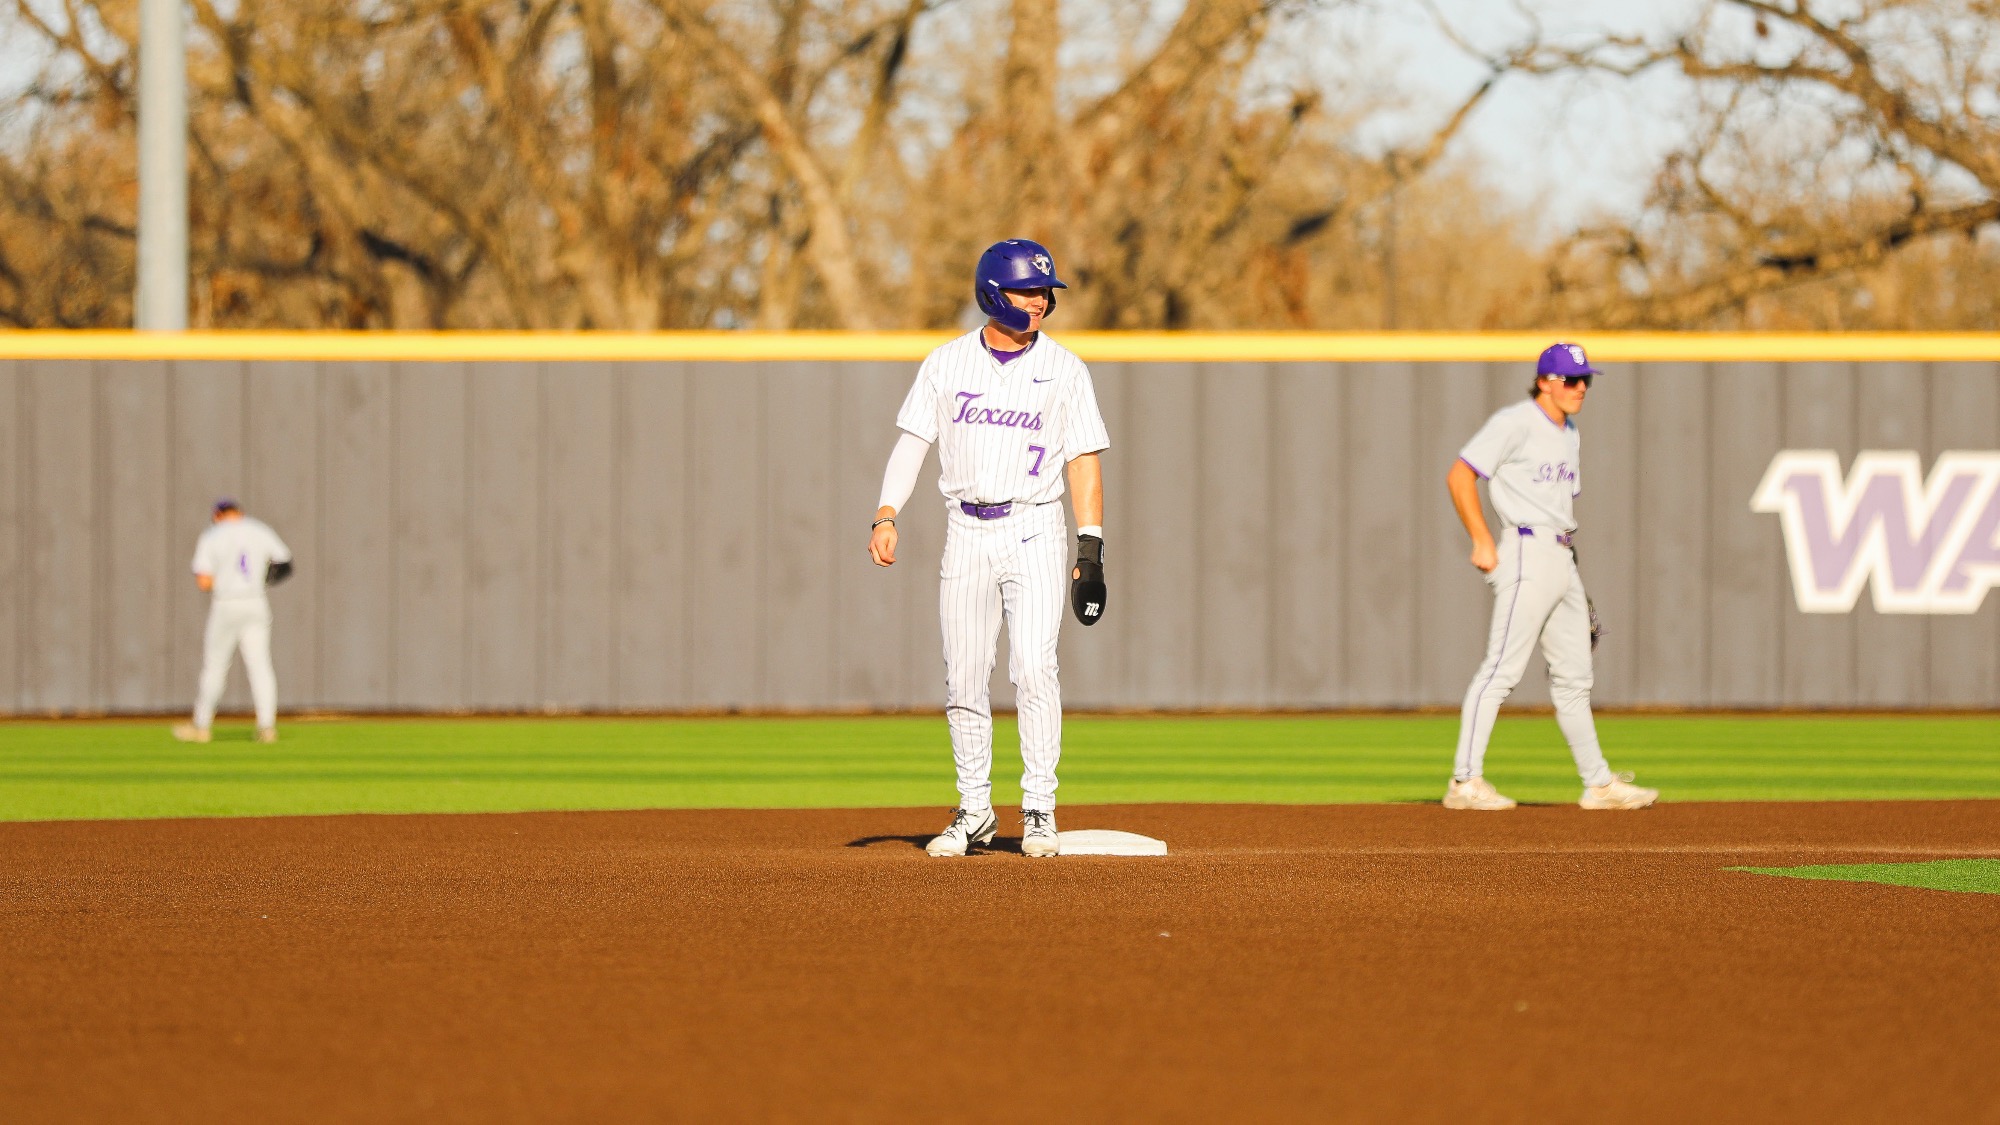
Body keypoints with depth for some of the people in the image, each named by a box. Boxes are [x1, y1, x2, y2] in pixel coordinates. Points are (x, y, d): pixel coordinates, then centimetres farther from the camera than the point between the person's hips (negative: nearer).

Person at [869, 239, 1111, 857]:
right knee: (964, 679, 3)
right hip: (966, 533, 2)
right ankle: (974, 812, 13)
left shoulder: (1063, 368, 2)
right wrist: (886, 516, -9)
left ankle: (1039, 810, -7)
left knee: (1033, 668, -13)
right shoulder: (946, 363, 5)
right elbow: (912, 441, 5)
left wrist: (1091, 548, -6)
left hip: (1035, 532, -2)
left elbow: (1084, 460, 2)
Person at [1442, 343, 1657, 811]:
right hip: (1527, 554, -9)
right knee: (1503, 667, -12)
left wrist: (1569, 557, 19)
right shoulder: (1516, 422, -8)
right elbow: (1459, 475, -13)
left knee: (1574, 677, 11)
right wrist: (1482, 542, -17)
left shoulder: (1569, 434, 18)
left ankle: (1599, 784, 16)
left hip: (1563, 560, 9)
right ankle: (1465, 782, -12)